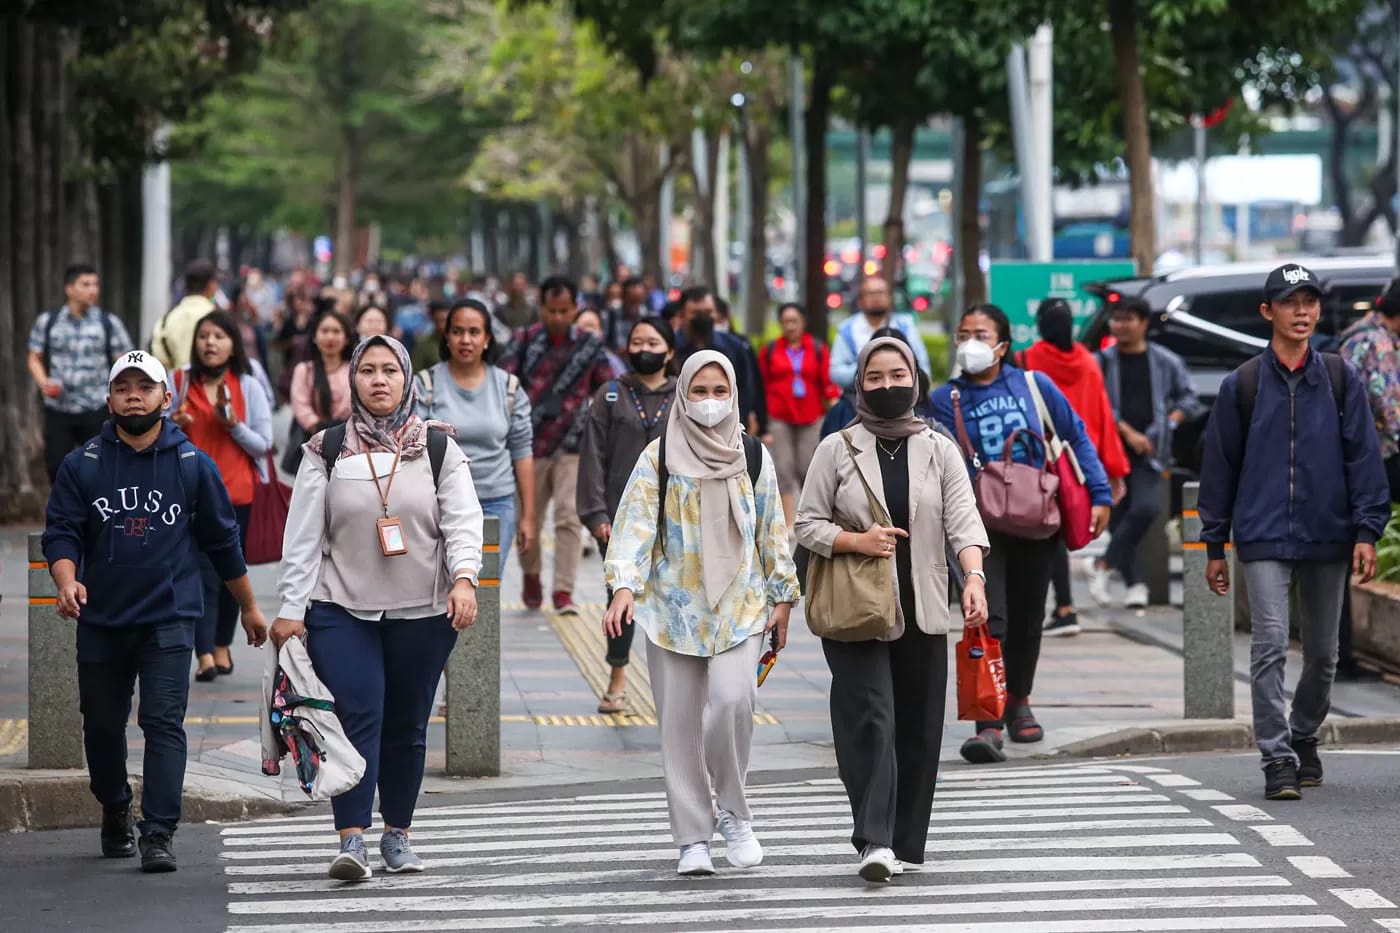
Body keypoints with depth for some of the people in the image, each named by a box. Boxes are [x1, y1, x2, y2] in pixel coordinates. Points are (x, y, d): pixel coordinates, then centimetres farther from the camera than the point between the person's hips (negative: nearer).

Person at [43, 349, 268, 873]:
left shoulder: (193, 466, 4)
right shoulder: (82, 466, 3)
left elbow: (222, 541, 11)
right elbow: (61, 532, -1)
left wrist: (249, 607, 16)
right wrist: (66, 580, -22)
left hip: (170, 619, -2)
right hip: (100, 620, 2)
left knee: (164, 723, -12)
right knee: (102, 725, 12)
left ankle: (159, 835, -14)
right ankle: (115, 815, 35)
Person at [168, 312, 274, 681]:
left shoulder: (249, 387, 3)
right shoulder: (178, 382, 2)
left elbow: (263, 445, 1)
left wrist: (234, 425, -15)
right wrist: (173, 426, -13)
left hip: (239, 495, 2)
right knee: (203, 574, -12)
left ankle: (222, 647, 24)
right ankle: (205, 656, -17)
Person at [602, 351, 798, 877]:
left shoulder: (753, 457, 8)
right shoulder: (659, 457, 2)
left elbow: (773, 530, 12)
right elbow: (635, 522, -6)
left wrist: (782, 597, 9)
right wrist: (624, 586, -19)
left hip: (739, 606, 0)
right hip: (674, 608, 0)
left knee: (732, 699, -20)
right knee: (680, 723, 0)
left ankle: (732, 812, 1)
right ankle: (693, 838, 8)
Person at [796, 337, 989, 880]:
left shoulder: (940, 451, 7)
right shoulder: (838, 449, 4)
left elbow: (964, 520, -5)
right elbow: (807, 524, 5)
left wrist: (974, 577, -23)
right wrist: (856, 541, -14)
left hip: (922, 611, 3)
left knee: (918, 728, 5)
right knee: (870, 718, -15)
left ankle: (905, 844, 14)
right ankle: (874, 841, -23)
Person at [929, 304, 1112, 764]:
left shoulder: (1033, 385, 2)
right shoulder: (946, 398, -2)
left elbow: (1076, 437, 9)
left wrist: (1100, 494, 4)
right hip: (981, 525, -3)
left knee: (1028, 620, 16)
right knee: (989, 621, -17)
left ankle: (1018, 701, 39)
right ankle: (989, 725, -22)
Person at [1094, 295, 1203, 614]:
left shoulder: (1166, 362, 7)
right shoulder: (1102, 362, 5)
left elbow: (1188, 399, 15)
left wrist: (1170, 423, -1)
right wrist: (1128, 432, -13)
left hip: (1149, 452, 0)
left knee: (1147, 508, -20)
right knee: (1118, 516, -1)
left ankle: (1104, 566, -12)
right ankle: (1135, 583, 8)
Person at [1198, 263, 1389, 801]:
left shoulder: (1341, 380, 5)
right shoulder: (1242, 386, 3)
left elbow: (1363, 456, 4)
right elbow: (1220, 465, 7)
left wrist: (1366, 532, -4)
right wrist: (1214, 545, 7)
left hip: (1328, 536, 2)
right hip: (1264, 539, -2)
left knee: (1322, 652, 11)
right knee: (1270, 647, -11)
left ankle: (1304, 738, 32)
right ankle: (1277, 761, -10)